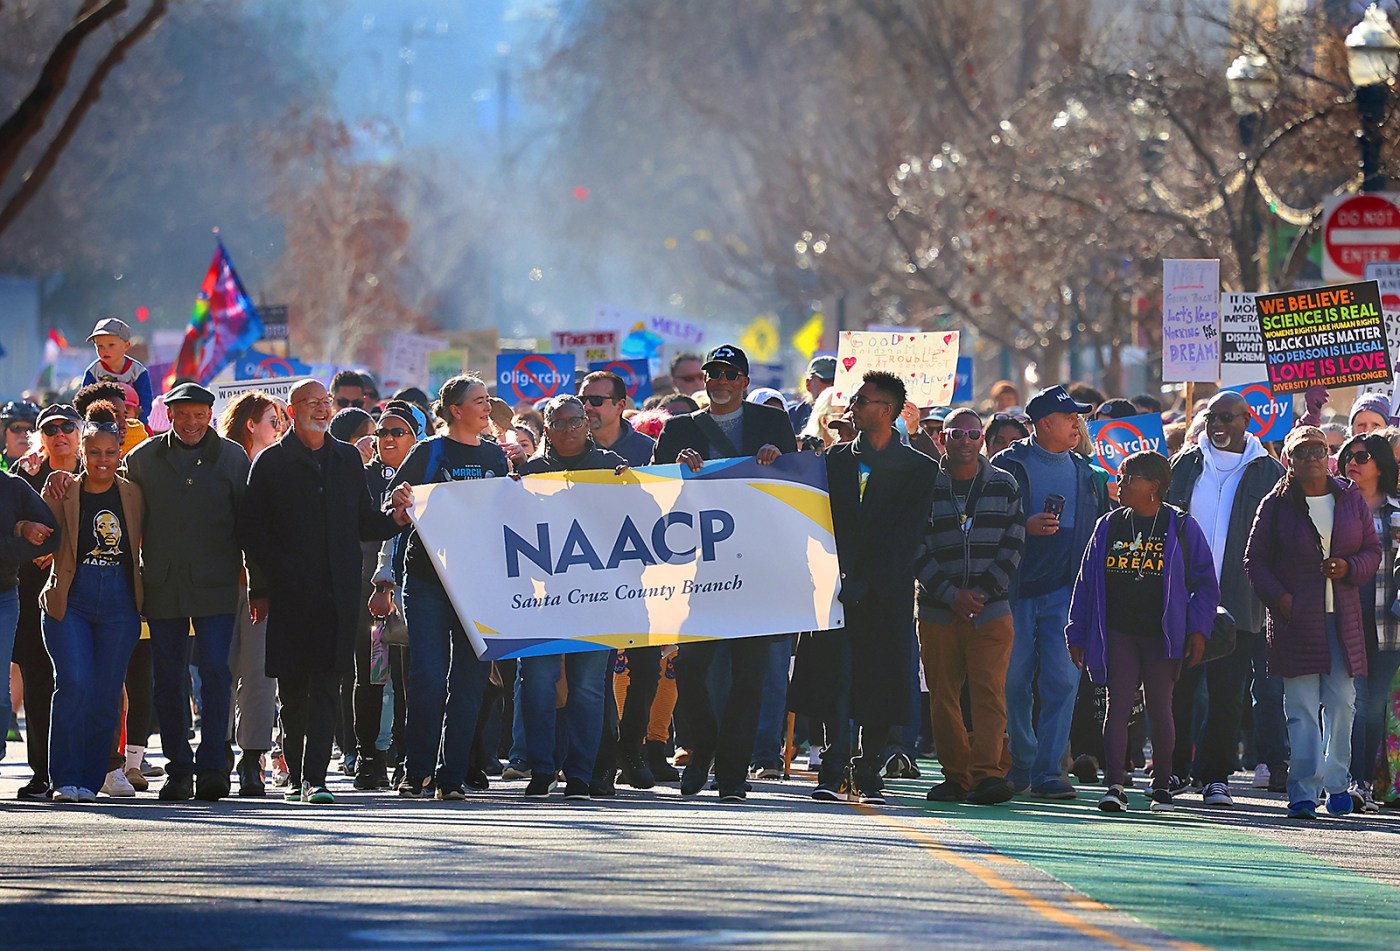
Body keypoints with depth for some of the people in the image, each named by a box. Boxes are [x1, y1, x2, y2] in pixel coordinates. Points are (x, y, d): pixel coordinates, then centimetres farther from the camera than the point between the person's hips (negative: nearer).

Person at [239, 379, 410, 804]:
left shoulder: (348, 459, 16)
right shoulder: (271, 462, 5)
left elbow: (364, 522, 17)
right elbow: (252, 530, 2)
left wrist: (394, 519, -4)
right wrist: (265, 585, -5)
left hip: (337, 592, 2)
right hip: (291, 594, -2)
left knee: (325, 686, -6)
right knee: (293, 689, 2)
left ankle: (314, 777, -11)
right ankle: (298, 777, 11)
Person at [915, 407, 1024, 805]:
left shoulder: (1004, 486, 7)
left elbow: (1013, 547, 5)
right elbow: (917, 552, 0)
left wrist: (982, 592, -7)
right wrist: (951, 594, -10)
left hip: (991, 609, -1)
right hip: (938, 609, 1)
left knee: (989, 691, -11)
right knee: (943, 696, 2)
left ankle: (987, 773, -17)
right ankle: (956, 775, 9)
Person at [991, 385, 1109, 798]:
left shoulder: (1086, 472, 15)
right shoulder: (1010, 465, 1)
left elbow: (1099, 531, 23)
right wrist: (1026, 527, -18)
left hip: (1066, 589, 3)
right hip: (1017, 588, -3)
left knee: (1062, 681, -8)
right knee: (1015, 682, 1)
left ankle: (1047, 771, -7)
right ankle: (1020, 764, 16)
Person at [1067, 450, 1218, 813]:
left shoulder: (1181, 527, 2)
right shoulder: (1108, 527, 10)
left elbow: (1205, 582, 3)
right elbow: (1087, 581, 13)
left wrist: (1198, 629, -7)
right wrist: (1077, 633, 9)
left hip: (1162, 633, -2)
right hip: (1118, 631, 2)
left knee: (1160, 709, 4)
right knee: (1118, 706, -6)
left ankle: (1161, 787, 14)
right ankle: (1114, 786, -11)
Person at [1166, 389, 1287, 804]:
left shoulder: (1269, 474, 5)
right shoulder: (1185, 466, 10)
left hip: (1237, 604, -2)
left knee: (1227, 696, 0)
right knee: (1175, 688, 3)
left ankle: (1216, 777, 7)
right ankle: (1173, 769, 14)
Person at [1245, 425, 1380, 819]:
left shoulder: (1351, 499, 9)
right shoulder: (1276, 505, 3)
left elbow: (1373, 550, 13)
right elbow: (1255, 560, 4)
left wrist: (1348, 568, -8)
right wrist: (1279, 597, -11)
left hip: (1342, 618, 2)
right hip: (1296, 619, -2)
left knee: (1341, 704, 1)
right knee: (1301, 706, -6)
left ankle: (1336, 783, 14)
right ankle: (1304, 790, -6)